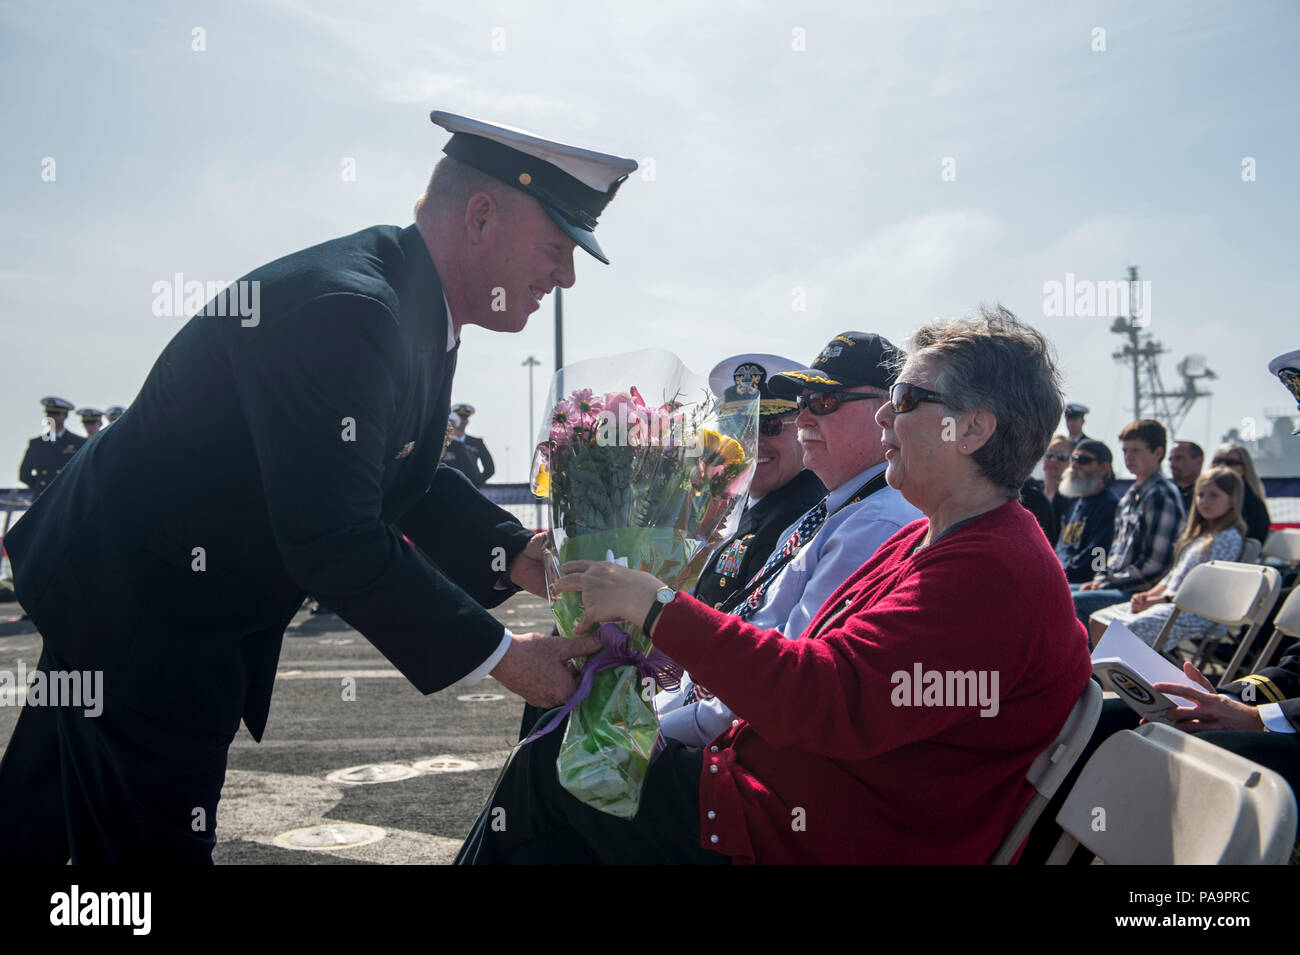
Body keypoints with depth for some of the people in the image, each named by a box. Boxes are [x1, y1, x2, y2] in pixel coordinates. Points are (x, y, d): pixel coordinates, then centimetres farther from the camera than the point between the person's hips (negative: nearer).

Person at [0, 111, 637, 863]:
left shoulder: (416, 308, 3)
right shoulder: (342, 308, -30)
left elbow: (409, 482, 10)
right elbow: (335, 541, -34)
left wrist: (517, 556, -5)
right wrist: (498, 656, -26)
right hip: (137, 605, -10)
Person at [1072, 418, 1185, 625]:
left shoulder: (1162, 496, -12)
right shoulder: (1131, 496, 18)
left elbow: (1154, 564, -17)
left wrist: (1107, 583, -13)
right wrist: (1100, 579, 7)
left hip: (1140, 592, -10)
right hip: (1118, 586, 10)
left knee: (1074, 602, -28)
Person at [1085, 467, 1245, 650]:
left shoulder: (1229, 538, -7)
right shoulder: (1198, 534, 21)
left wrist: (1161, 599, -17)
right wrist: (1148, 594, 3)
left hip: (1197, 612, -9)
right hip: (1172, 603, 9)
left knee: (1134, 627, -34)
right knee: (1098, 620, -1)